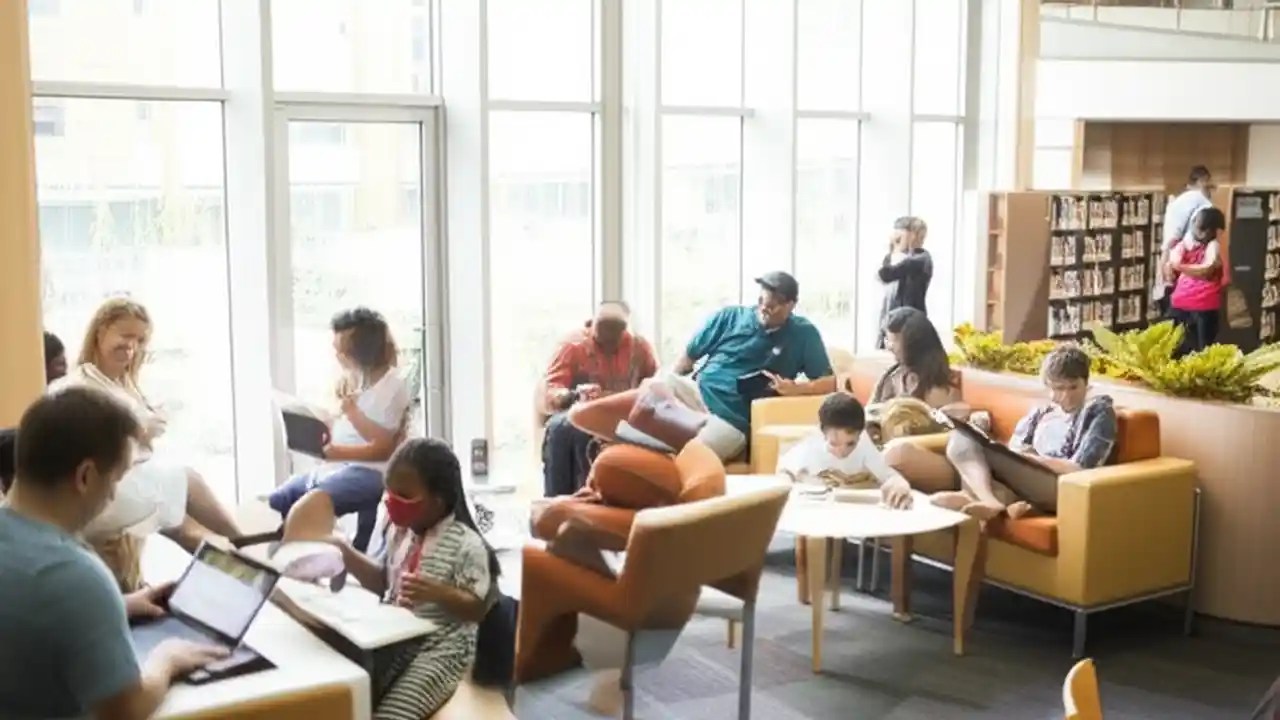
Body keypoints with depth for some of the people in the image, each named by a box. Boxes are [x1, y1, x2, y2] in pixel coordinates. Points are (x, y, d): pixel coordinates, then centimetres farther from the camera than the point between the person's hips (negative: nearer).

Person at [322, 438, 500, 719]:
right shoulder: (399, 531, 5)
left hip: (440, 651, -7)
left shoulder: (466, 544, -15)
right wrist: (347, 554, 4)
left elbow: (478, 608, -13)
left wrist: (437, 592, -30)